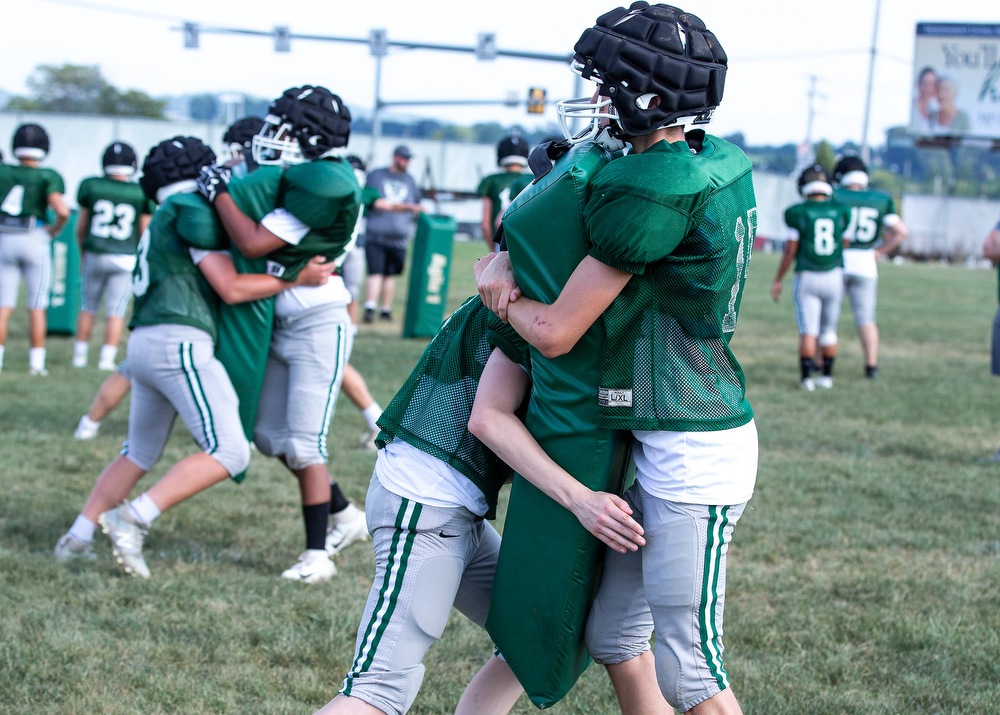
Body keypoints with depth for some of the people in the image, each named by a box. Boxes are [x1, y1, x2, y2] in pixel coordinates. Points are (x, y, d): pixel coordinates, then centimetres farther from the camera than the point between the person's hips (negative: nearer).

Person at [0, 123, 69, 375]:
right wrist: (55, 230, -1)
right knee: (37, 307, 8)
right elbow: (62, 211, -21)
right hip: (34, 241, -2)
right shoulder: (48, 178, -9)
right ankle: (36, 363, 8)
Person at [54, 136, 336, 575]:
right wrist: (296, 279, 0)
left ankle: (77, 538, 20)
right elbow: (230, 288, -5)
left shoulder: (159, 224, 24)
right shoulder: (193, 209, -3)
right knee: (228, 452, -11)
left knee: (140, 455, 22)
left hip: (143, 343, 10)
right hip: (180, 344, -10)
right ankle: (132, 520, -17)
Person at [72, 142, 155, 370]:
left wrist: (83, 254, 19)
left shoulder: (91, 186, -3)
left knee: (88, 308, 17)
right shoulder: (142, 193, -6)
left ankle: (80, 355, 19)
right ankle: (107, 359, 2)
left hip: (95, 255, 1)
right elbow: (144, 233, 0)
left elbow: (81, 229, 3)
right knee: (116, 312, 7)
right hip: (125, 258, -1)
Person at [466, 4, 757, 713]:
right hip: (662, 452, 10)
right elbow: (574, 198, 26)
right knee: (614, 635, 19)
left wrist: (502, 299, 5)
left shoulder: (656, 190, -21)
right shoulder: (719, 162, 6)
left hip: (693, 456, -10)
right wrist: (506, 257, 14)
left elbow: (555, 334, -14)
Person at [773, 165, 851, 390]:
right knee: (828, 330, 14)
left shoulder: (798, 214, -9)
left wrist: (777, 280, 3)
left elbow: (790, 251, -7)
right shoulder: (840, 212, -1)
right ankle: (827, 376, 18)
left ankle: (807, 378, -8)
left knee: (809, 331, -2)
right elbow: (845, 244, 9)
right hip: (834, 278, 3)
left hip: (807, 278, -3)